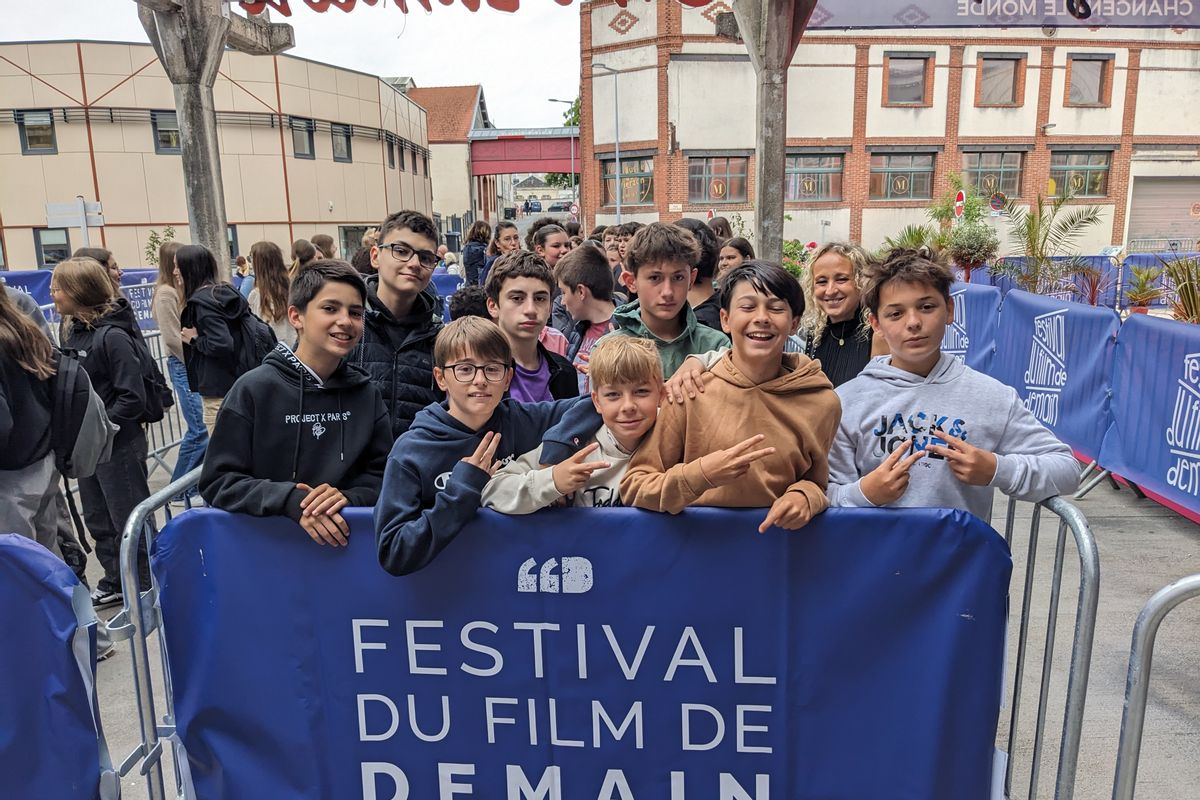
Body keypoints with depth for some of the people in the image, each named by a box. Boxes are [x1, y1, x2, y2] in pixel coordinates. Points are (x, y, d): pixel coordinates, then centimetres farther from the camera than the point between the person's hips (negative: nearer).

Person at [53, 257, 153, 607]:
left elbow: (132, 398, -20)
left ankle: (147, 588, 20)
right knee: (98, 521, 18)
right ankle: (114, 583, 33)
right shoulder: (75, 332, 5)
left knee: (130, 521, 5)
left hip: (118, 446, -8)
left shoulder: (113, 336, -19)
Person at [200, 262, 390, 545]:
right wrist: (291, 500, -18)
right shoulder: (254, 388, -2)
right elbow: (218, 481, -4)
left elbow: (381, 474, 9)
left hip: (348, 539, 2)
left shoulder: (366, 394, 8)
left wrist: (348, 498, -12)